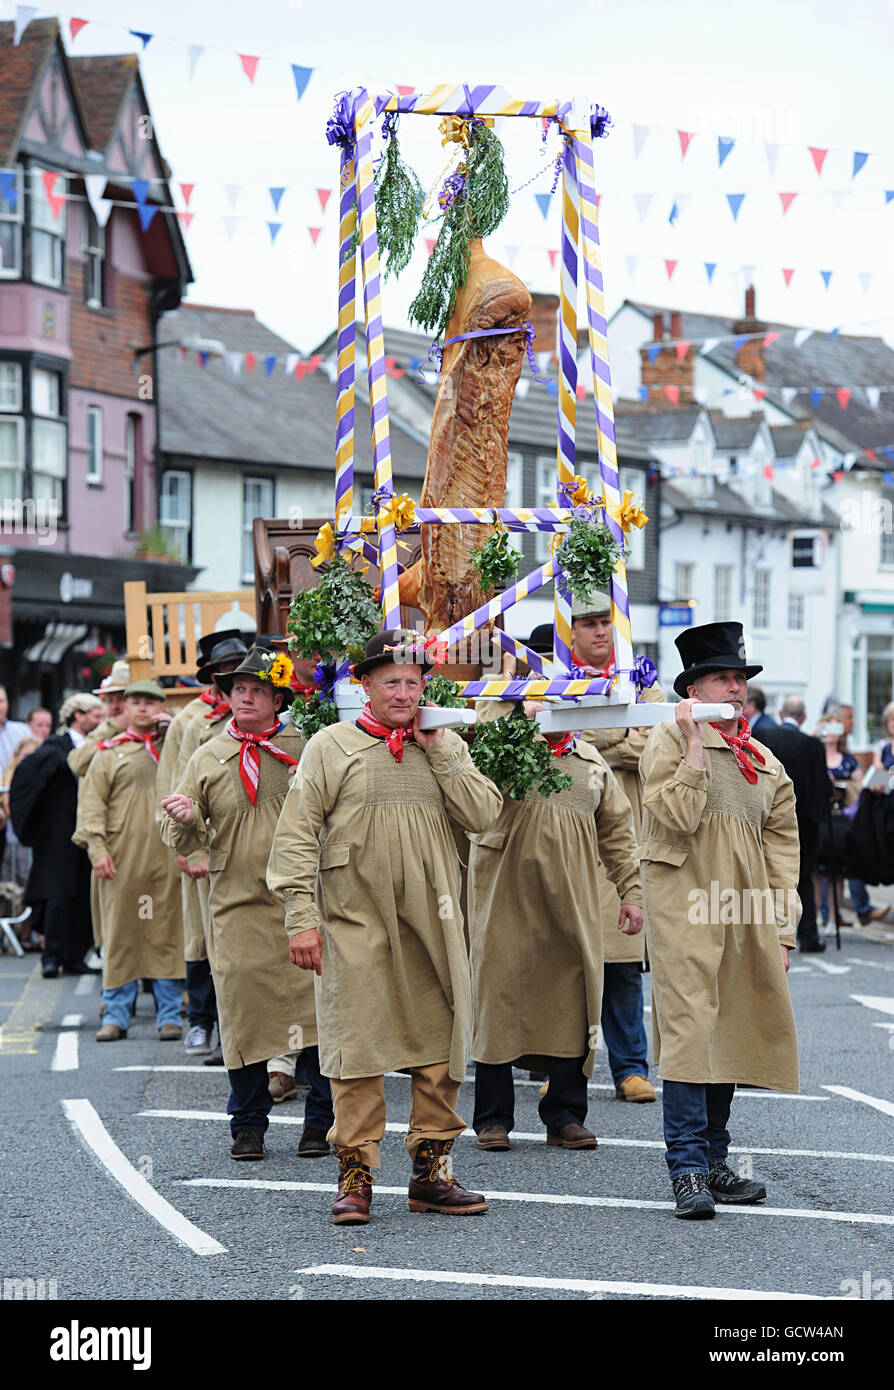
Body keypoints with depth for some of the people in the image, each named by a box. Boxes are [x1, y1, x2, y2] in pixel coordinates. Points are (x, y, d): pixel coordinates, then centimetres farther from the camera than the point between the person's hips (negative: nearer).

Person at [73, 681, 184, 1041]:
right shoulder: (108, 753, 12)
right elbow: (92, 804, 6)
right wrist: (97, 848, -7)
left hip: (167, 858, 0)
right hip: (122, 861, 0)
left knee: (167, 934, 1)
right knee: (120, 935, 0)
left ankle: (170, 1016, 7)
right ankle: (116, 1016, 5)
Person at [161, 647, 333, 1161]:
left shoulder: (307, 748, 7)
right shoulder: (208, 759, 13)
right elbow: (183, 841, 12)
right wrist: (184, 820, -9)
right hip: (238, 905, 2)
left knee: (314, 1010, -4)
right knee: (243, 1011, 0)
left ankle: (321, 1122, 7)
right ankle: (249, 1126, 12)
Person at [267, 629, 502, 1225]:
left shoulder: (446, 747, 13)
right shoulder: (331, 746, 3)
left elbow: (484, 815, -1)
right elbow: (296, 836, 0)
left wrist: (438, 749, -3)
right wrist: (301, 918, -7)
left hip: (431, 922, 3)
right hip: (355, 921, -3)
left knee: (441, 1041, 4)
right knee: (358, 1041, -4)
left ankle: (431, 1168, 13)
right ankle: (356, 1172, 4)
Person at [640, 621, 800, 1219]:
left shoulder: (764, 761, 19)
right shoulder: (669, 740, 0)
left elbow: (782, 845, 18)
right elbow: (677, 818, -14)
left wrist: (781, 930, 12)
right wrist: (695, 746, -16)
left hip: (746, 911, 6)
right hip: (686, 905, -6)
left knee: (731, 1029, 7)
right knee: (690, 1028, -13)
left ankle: (715, 1162, 14)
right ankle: (689, 1171, -14)